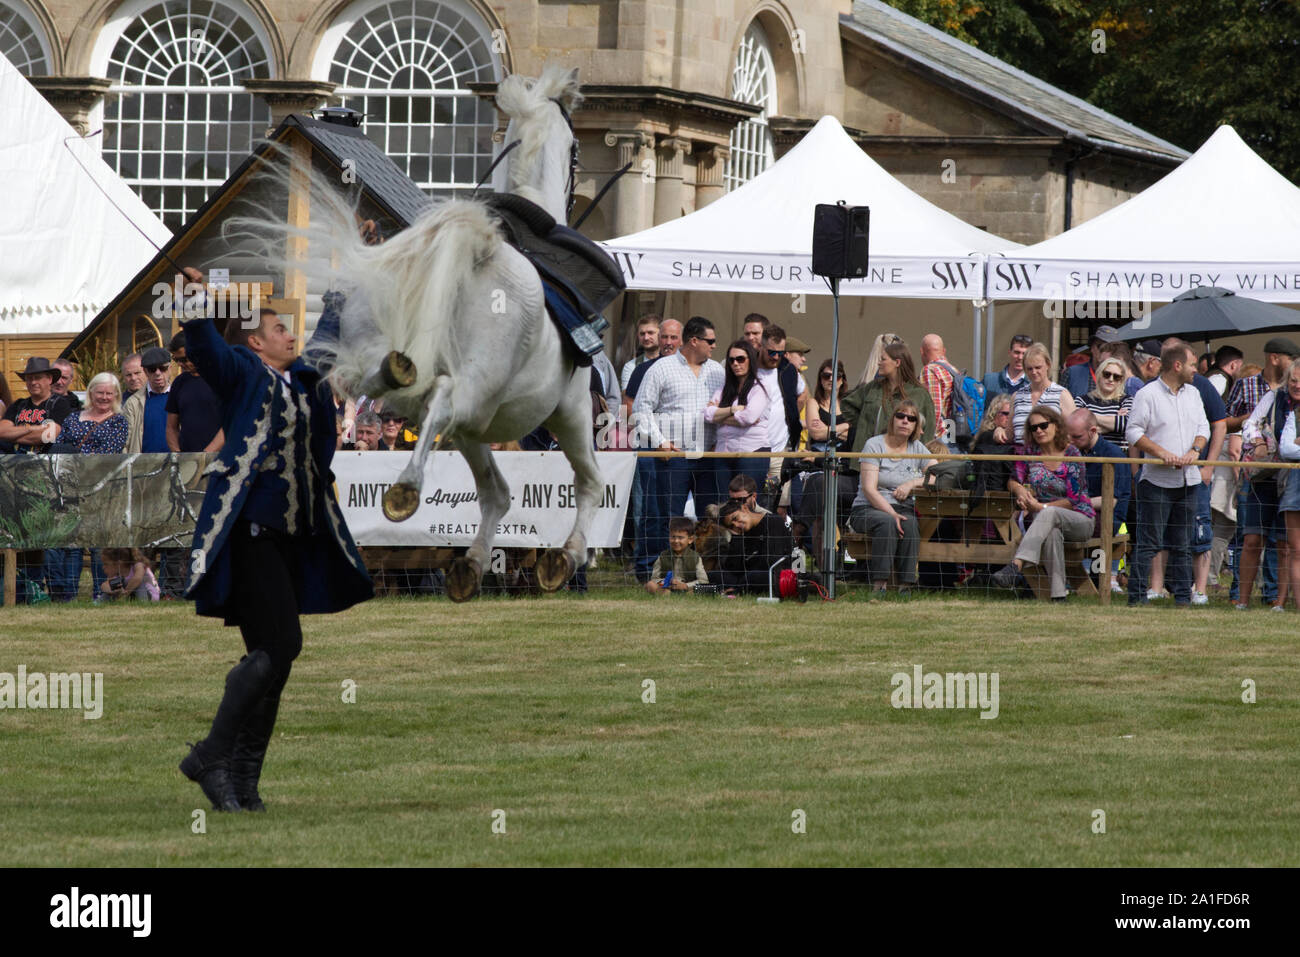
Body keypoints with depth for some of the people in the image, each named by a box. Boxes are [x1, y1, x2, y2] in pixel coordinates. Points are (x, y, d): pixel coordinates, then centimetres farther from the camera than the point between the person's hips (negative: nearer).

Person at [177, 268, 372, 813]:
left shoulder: (303, 379, 19)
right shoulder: (241, 374, -1)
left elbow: (328, 338, 36)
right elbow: (205, 346, -18)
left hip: (294, 538, 8)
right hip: (251, 531, -8)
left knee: (271, 656, 5)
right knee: (279, 646, -18)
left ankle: (243, 781, 8)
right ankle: (212, 756, -11)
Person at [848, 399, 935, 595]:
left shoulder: (917, 448, 13)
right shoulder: (874, 445, 0)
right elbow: (869, 489, -10)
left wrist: (912, 484, -11)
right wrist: (892, 513, -23)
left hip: (903, 510, 3)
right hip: (868, 510, -3)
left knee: (910, 525, -33)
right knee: (887, 522, -37)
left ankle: (906, 585, -37)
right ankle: (879, 584, -41)